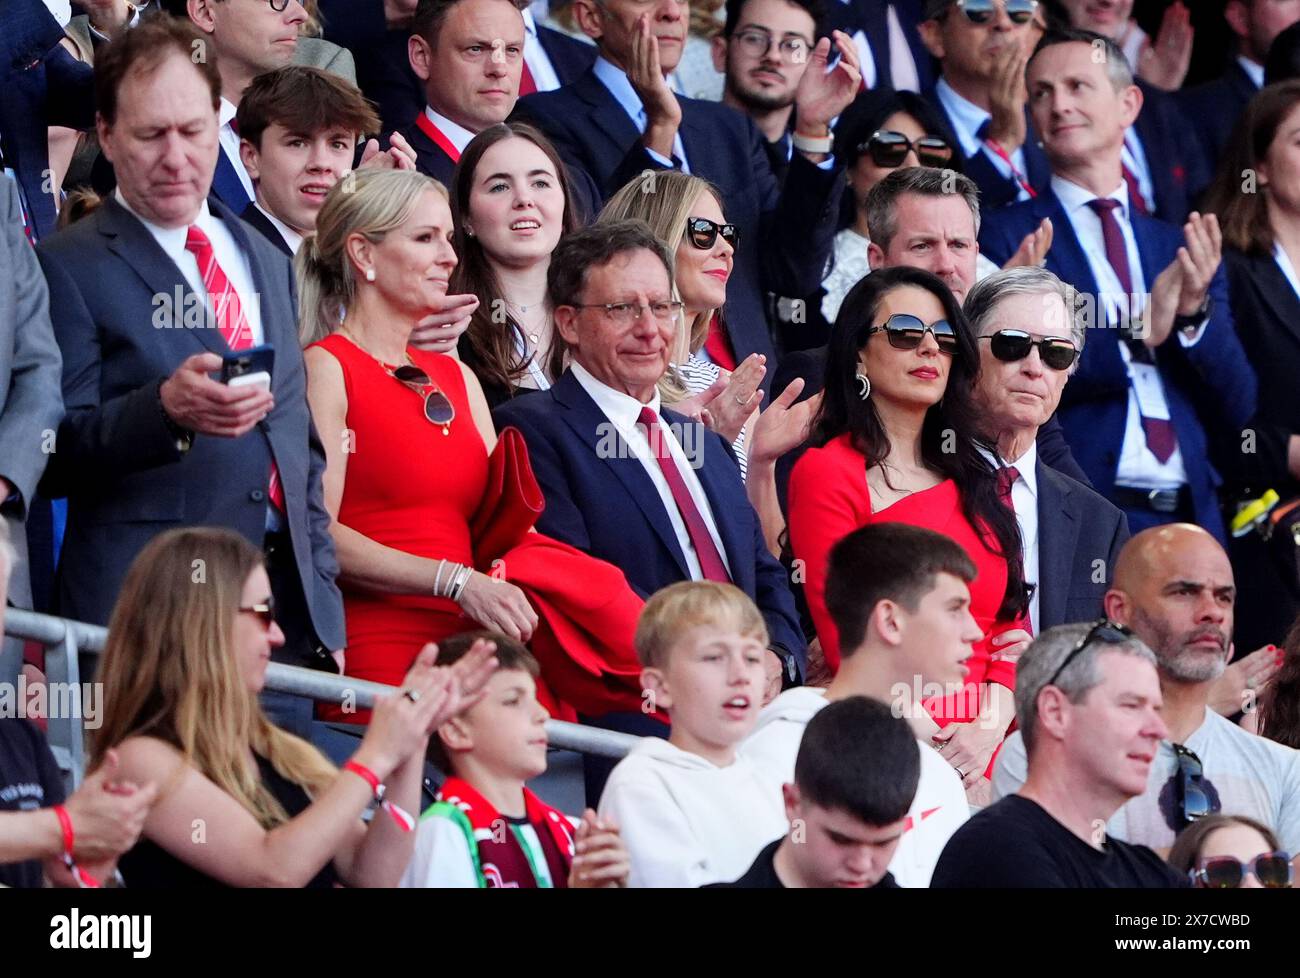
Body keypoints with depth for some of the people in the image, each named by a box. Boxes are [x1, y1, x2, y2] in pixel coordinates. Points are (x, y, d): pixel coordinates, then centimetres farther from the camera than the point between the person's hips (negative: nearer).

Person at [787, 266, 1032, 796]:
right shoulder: (826, 474, 2)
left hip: (987, 755, 5)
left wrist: (989, 730, -6)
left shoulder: (979, 483, 19)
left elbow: (1010, 624, 13)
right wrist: (931, 746, -14)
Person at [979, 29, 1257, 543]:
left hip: (1191, 516, 4)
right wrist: (1136, 334, -14)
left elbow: (1236, 410, 10)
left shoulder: (1181, 247, 16)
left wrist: (1195, 312, -6)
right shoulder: (1006, 237, 5)